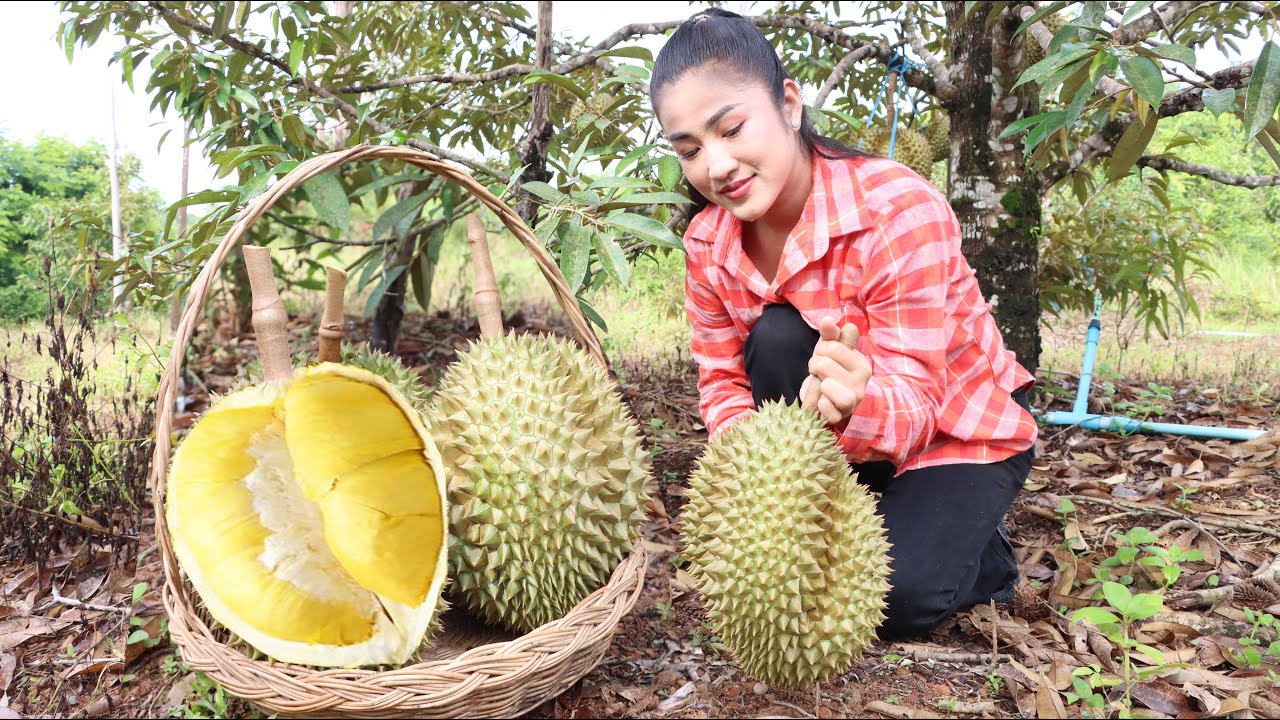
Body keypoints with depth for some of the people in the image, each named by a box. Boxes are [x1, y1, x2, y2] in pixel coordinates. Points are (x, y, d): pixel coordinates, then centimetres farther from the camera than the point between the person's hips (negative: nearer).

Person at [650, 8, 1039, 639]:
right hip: (843, 431, 5)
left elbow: (913, 403, -33)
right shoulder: (708, 243, -13)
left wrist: (856, 405, -57)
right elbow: (723, 380, -9)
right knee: (777, 338, -27)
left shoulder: (901, 211, -30)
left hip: (957, 435, -4)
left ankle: (979, 554, 8)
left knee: (891, 594, -27)